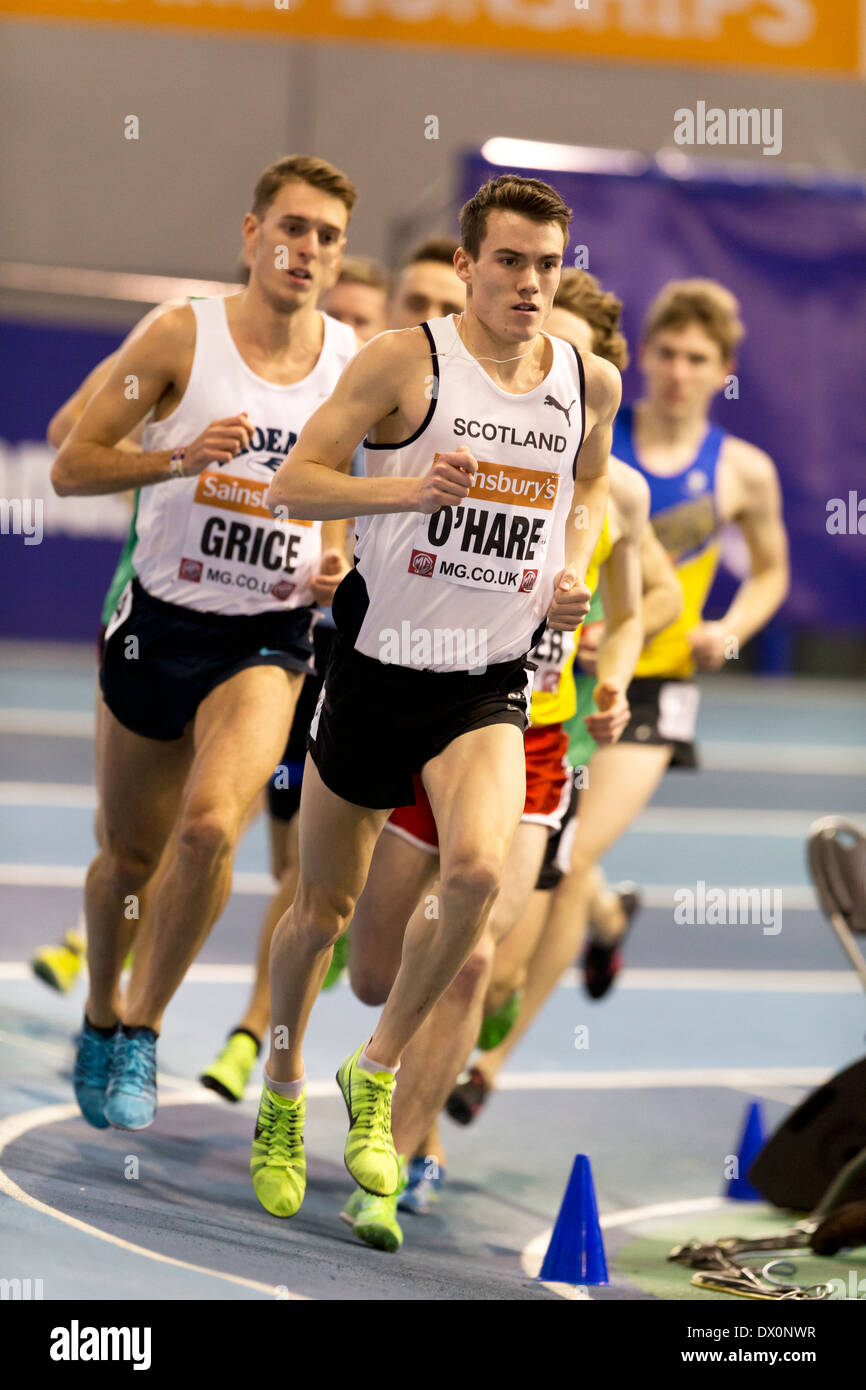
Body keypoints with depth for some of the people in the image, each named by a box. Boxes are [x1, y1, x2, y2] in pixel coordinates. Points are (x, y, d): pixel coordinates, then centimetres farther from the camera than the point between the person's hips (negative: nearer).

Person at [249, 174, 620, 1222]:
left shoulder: (592, 380, 4)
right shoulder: (405, 360, -9)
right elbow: (294, 482, -10)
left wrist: (574, 567, 6)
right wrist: (408, 488, -26)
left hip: (489, 683, 2)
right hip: (379, 664, -2)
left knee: (477, 871, -24)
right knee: (323, 908, 9)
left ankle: (376, 1074, -2)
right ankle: (282, 1095, 35)